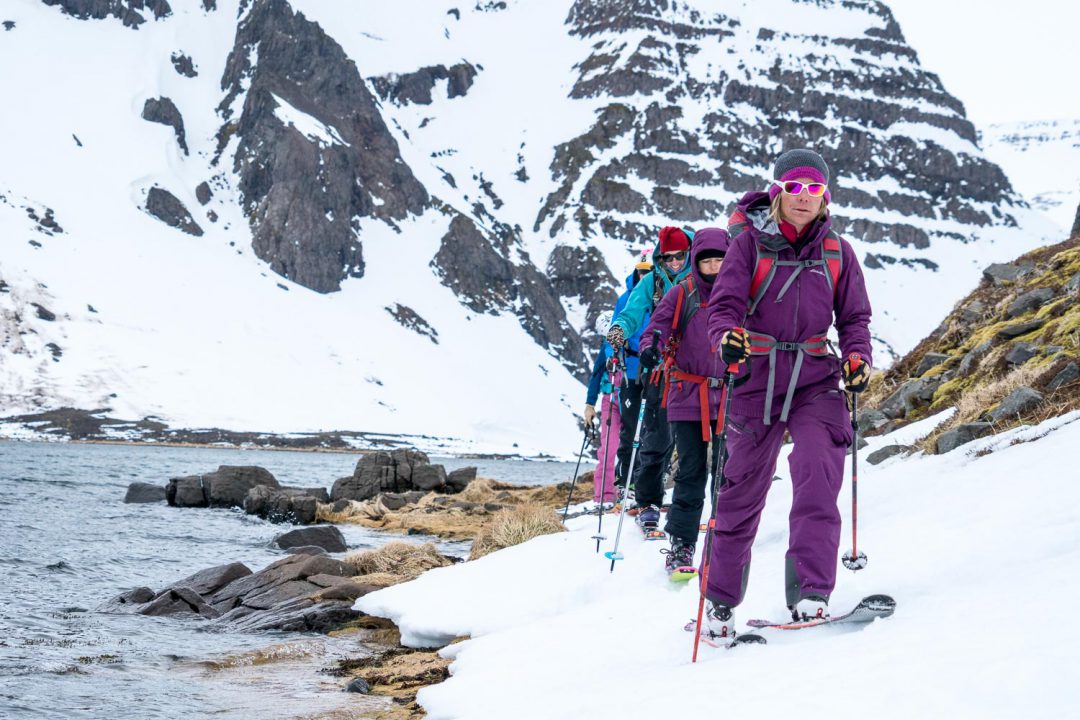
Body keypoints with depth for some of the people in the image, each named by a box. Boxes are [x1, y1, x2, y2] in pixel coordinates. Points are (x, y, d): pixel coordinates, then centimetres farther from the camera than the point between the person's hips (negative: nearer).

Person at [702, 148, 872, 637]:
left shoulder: (837, 251, 7)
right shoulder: (750, 243, 0)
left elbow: (854, 317, 11)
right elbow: (725, 303, -7)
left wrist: (857, 358, -8)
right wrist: (728, 336, -29)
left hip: (815, 381, 1)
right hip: (757, 379, -1)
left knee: (818, 475, -21)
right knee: (742, 489, 5)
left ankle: (810, 594, -21)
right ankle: (721, 598, 21)